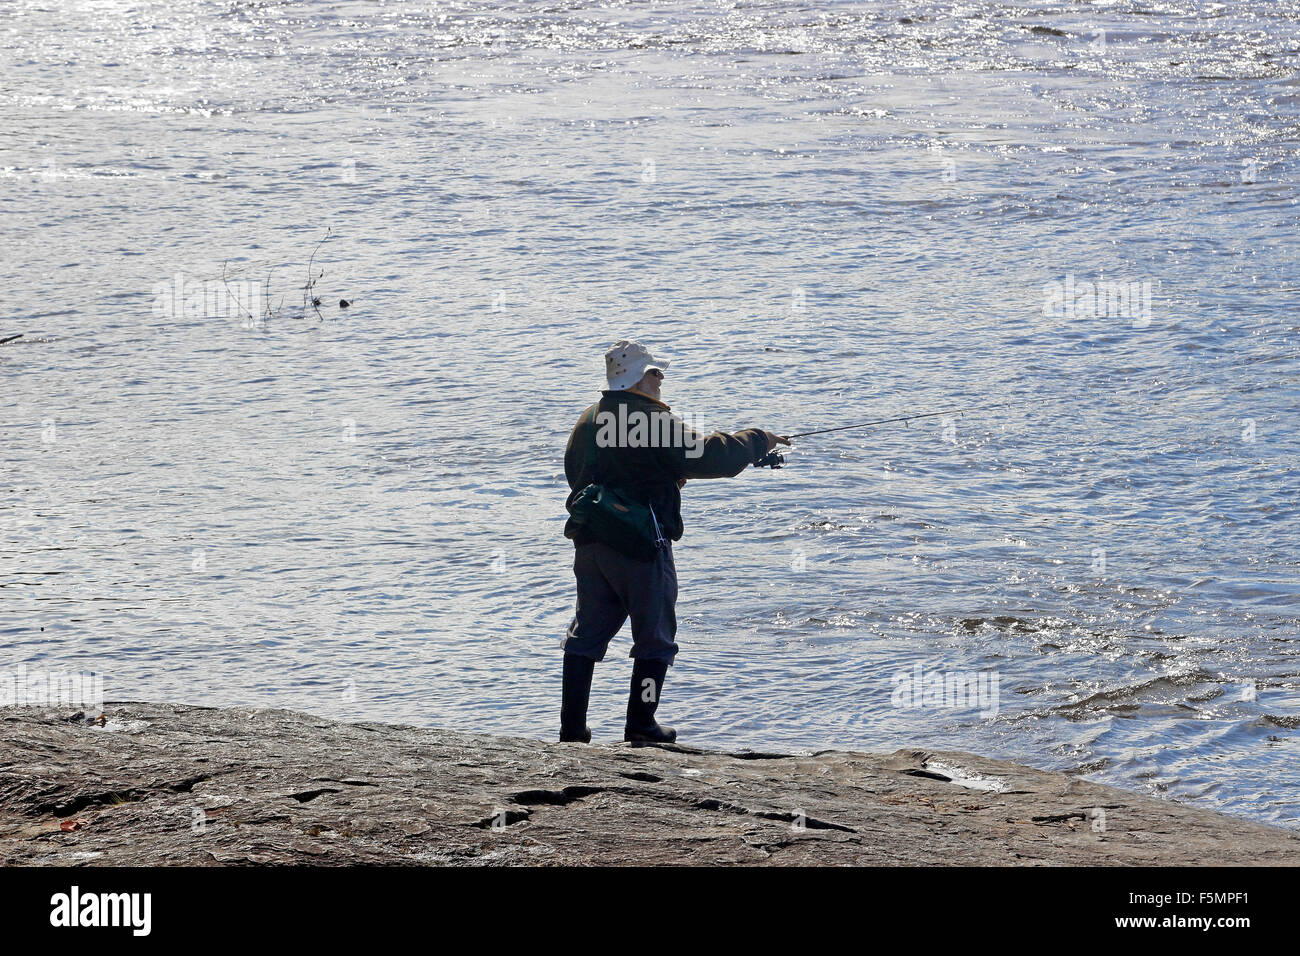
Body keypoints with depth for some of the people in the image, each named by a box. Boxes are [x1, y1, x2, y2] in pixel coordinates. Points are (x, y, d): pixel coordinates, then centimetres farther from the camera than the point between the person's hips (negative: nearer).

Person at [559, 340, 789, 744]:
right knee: (655, 638, 5)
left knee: (587, 632, 13)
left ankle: (572, 725, 12)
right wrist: (759, 440, 1)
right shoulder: (654, 420, -13)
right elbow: (709, 456, -16)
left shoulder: (588, 421, 11)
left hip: (590, 542, 7)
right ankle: (641, 725, 5)